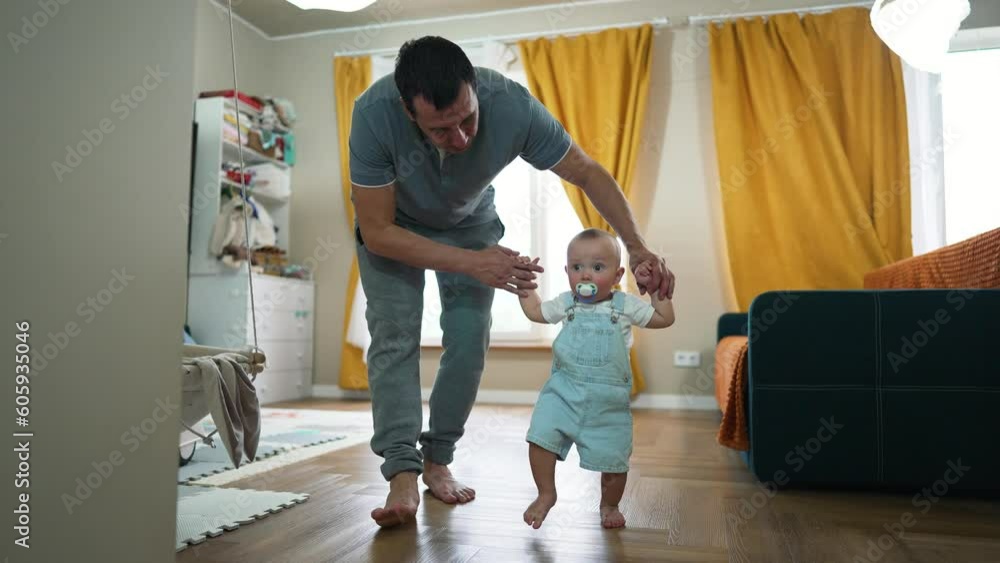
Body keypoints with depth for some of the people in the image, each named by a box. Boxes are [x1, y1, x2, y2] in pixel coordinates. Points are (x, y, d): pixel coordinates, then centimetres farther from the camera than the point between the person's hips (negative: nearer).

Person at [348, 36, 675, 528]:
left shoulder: (511, 105, -35)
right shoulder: (374, 113, -38)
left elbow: (587, 172, -21)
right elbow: (377, 232, -31)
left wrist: (636, 246, -33)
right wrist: (471, 263, -40)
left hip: (469, 224, 2)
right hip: (394, 226, -1)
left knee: (469, 342, -6)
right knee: (394, 336, -17)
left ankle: (437, 460, 8)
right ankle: (402, 472, -13)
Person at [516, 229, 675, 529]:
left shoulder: (625, 305, -1)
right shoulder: (566, 304, 4)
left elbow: (665, 319, 3)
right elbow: (534, 311, 20)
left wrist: (655, 287, -3)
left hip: (608, 400, -1)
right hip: (563, 391, 1)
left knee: (613, 459, 4)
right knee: (540, 437, -14)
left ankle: (609, 505, 33)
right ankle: (546, 494, 10)